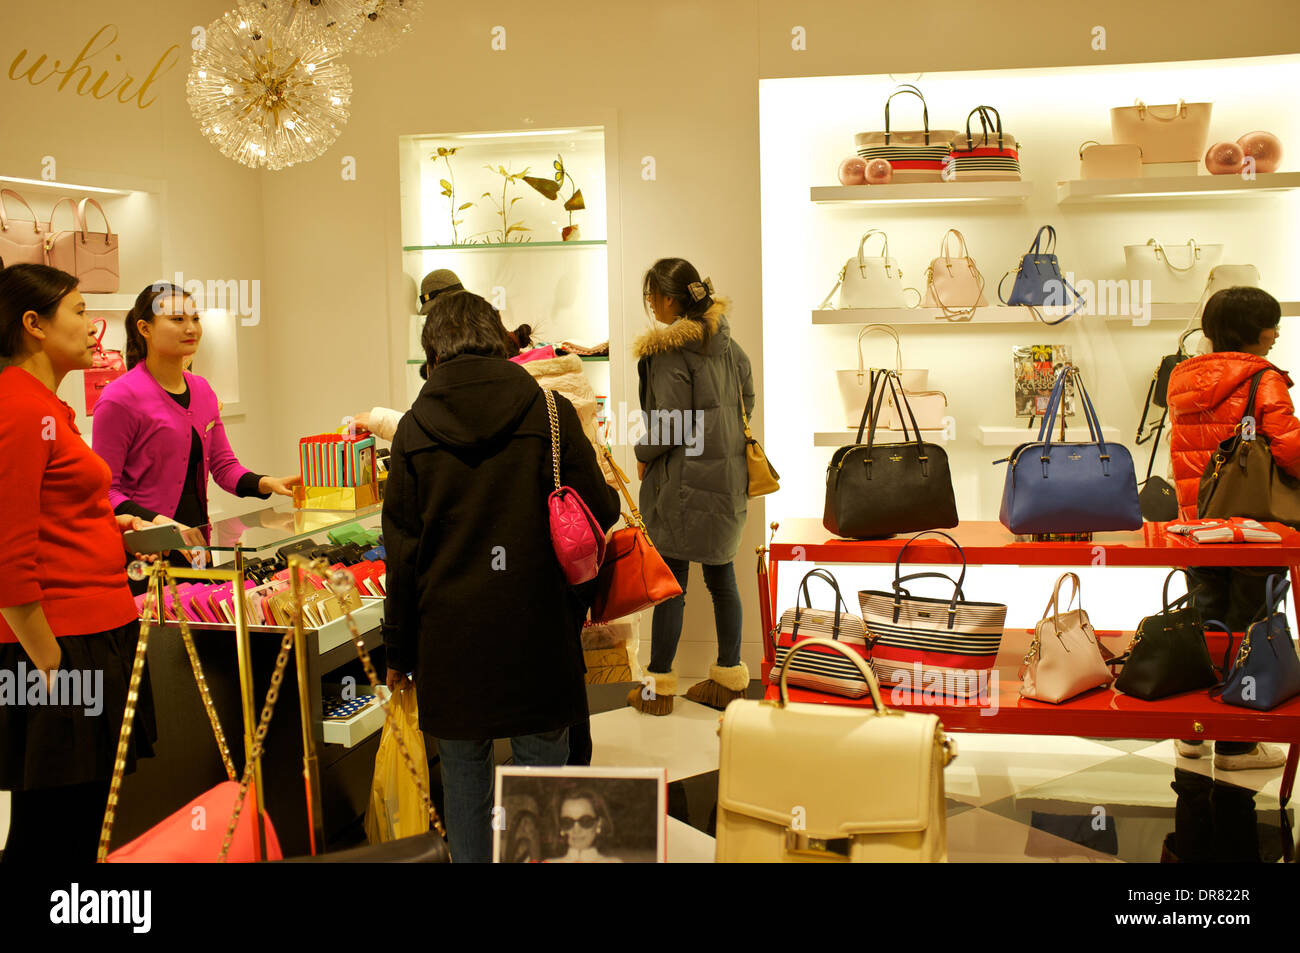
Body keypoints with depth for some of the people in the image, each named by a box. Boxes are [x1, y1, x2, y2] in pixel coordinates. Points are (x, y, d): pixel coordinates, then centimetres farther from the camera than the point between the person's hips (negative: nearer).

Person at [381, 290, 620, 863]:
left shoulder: (414, 429, -1)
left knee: (464, 771, 12)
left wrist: (398, 652, 9)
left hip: (449, 635, 1)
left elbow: (401, 554, 1)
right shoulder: (550, 414, -4)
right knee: (542, 764, 10)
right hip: (538, 630, -1)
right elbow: (598, 513, -2)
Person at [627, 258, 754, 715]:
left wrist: (642, 455, -2)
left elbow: (671, 426, -18)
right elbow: (747, 398, 17)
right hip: (728, 478, 7)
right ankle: (729, 678, 22)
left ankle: (659, 686, 12)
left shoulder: (669, 352, -17)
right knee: (721, 577, 14)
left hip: (684, 481, -7)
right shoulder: (724, 340, 6)